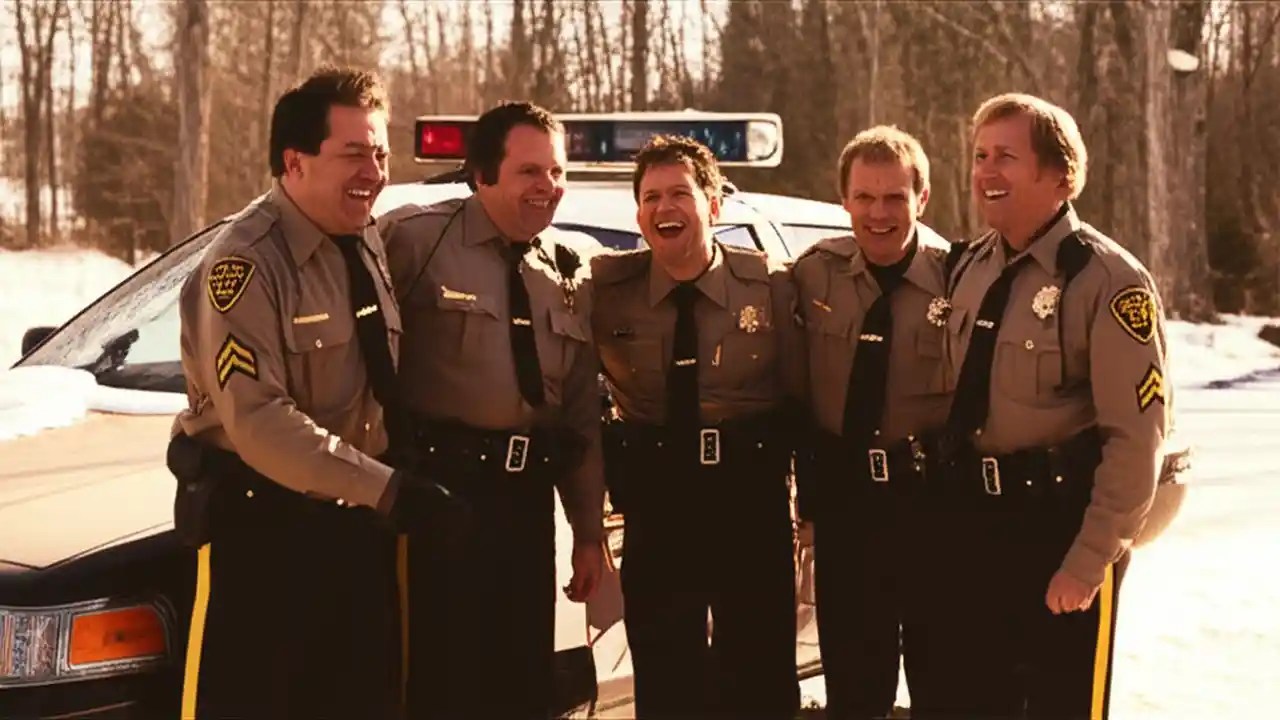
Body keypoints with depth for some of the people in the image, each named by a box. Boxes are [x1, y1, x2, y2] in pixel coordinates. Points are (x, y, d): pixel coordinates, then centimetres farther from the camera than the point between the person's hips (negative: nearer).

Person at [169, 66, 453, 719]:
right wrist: (386, 489, -26)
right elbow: (258, 422, -25)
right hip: (260, 525, -7)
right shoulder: (247, 263, -18)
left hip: (360, 518, 8)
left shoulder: (372, 245, 8)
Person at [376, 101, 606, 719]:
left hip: (527, 498, 6)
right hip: (437, 489, -6)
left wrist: (589, 530, 15)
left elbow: (582, 412, 15)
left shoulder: (569, 270, 11)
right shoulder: (416, 240, -10)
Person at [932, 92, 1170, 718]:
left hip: (1065, 524, -6)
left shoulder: (1107, 280, -15)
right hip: (977, 522, 6)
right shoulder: (969, 268, 7)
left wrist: (1089, 562, -16)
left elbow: (1136, 435, -17)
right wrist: (952, 497, 9)